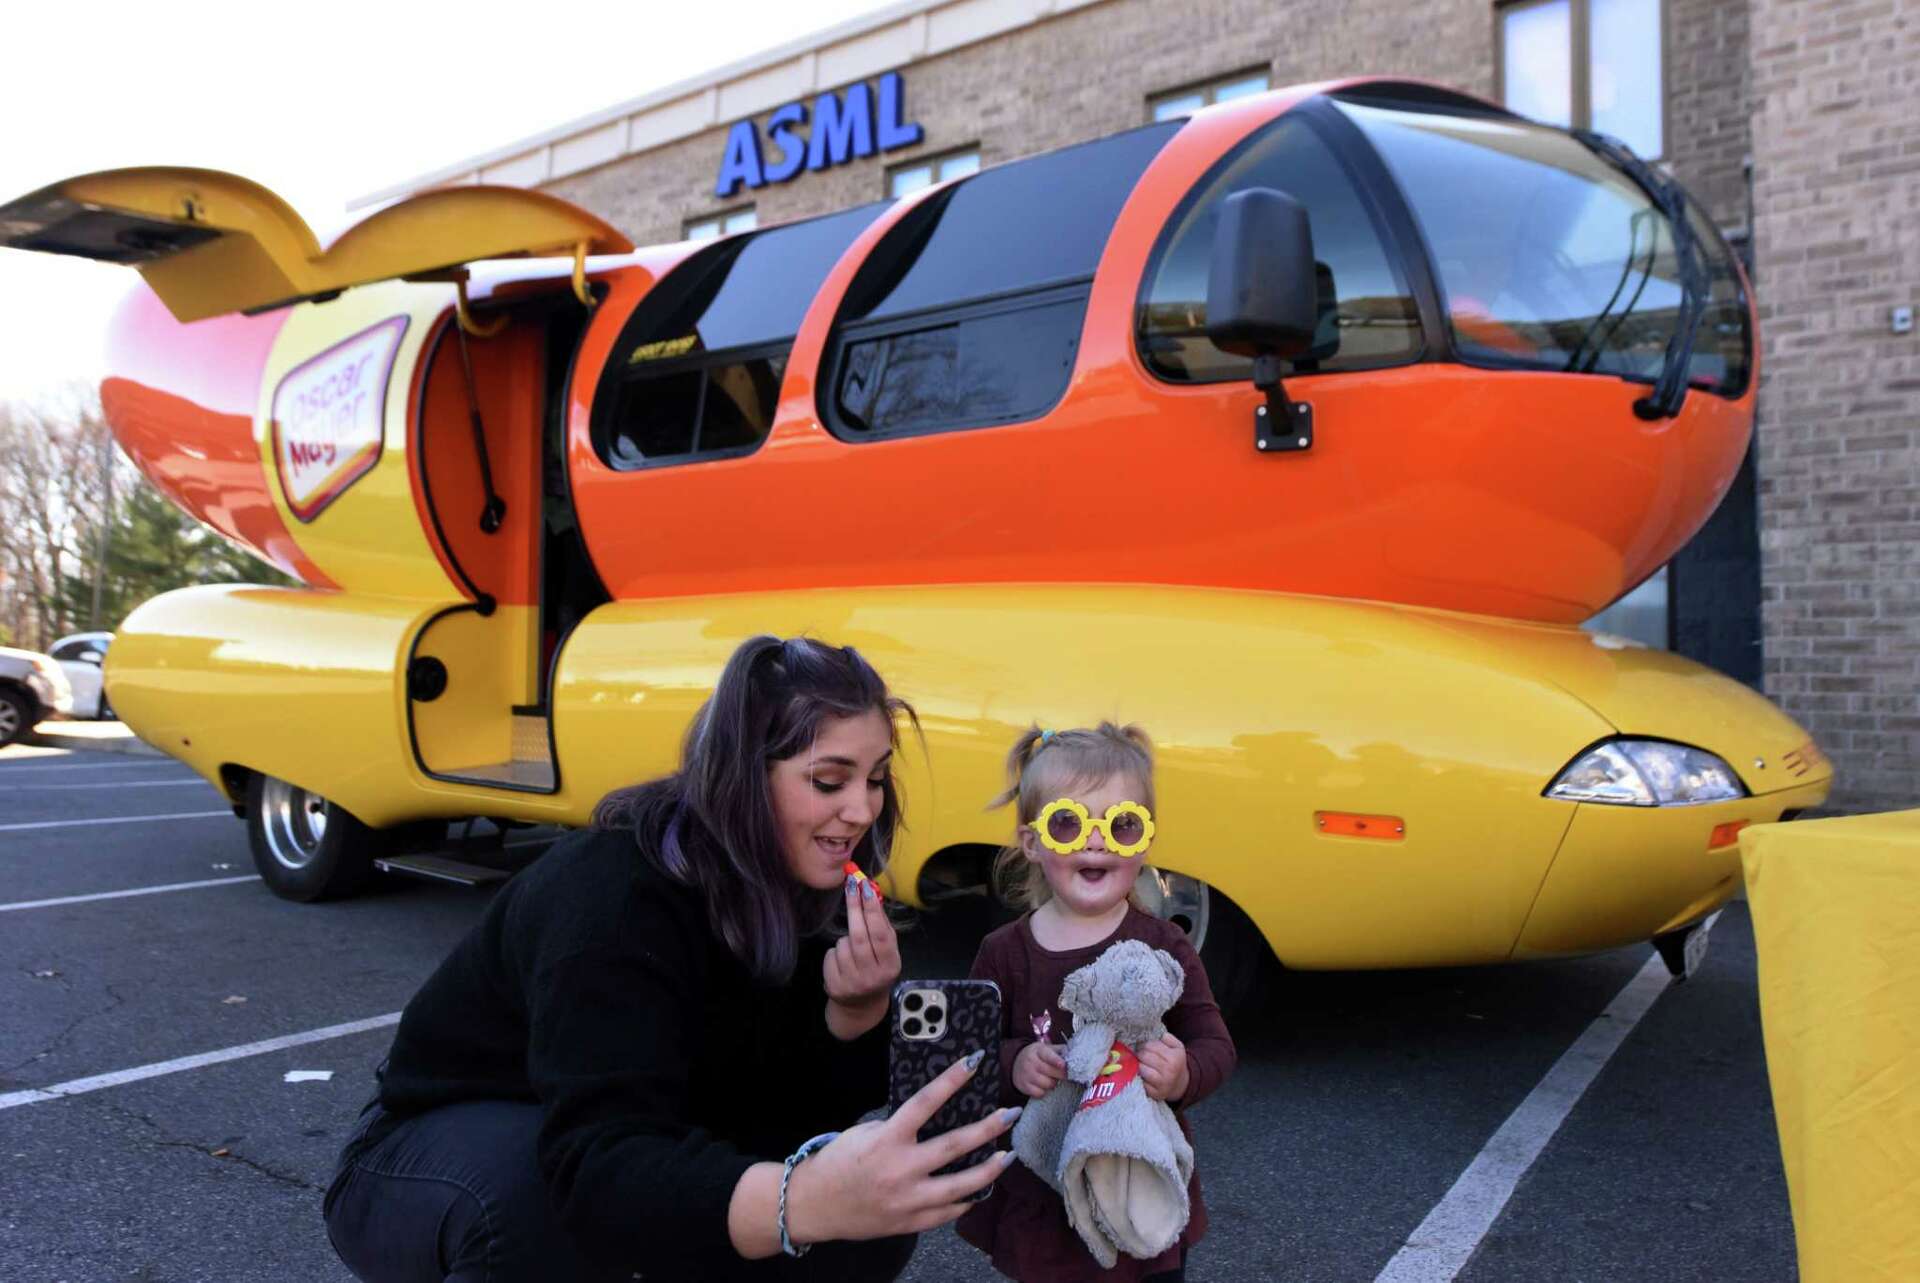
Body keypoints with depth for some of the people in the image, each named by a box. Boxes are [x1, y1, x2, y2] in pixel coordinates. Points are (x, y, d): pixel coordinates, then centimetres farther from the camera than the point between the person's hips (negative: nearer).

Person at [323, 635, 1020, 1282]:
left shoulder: (809, 884, -11)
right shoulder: (614, 892, -33)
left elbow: (805, 1112, -8)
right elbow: (595, 1167, -45)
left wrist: (857, 1010, -29)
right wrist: (804, 1199, -63)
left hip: (643, 1144, 6)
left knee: (879, 1204, -15)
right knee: (540, 1196, -39)